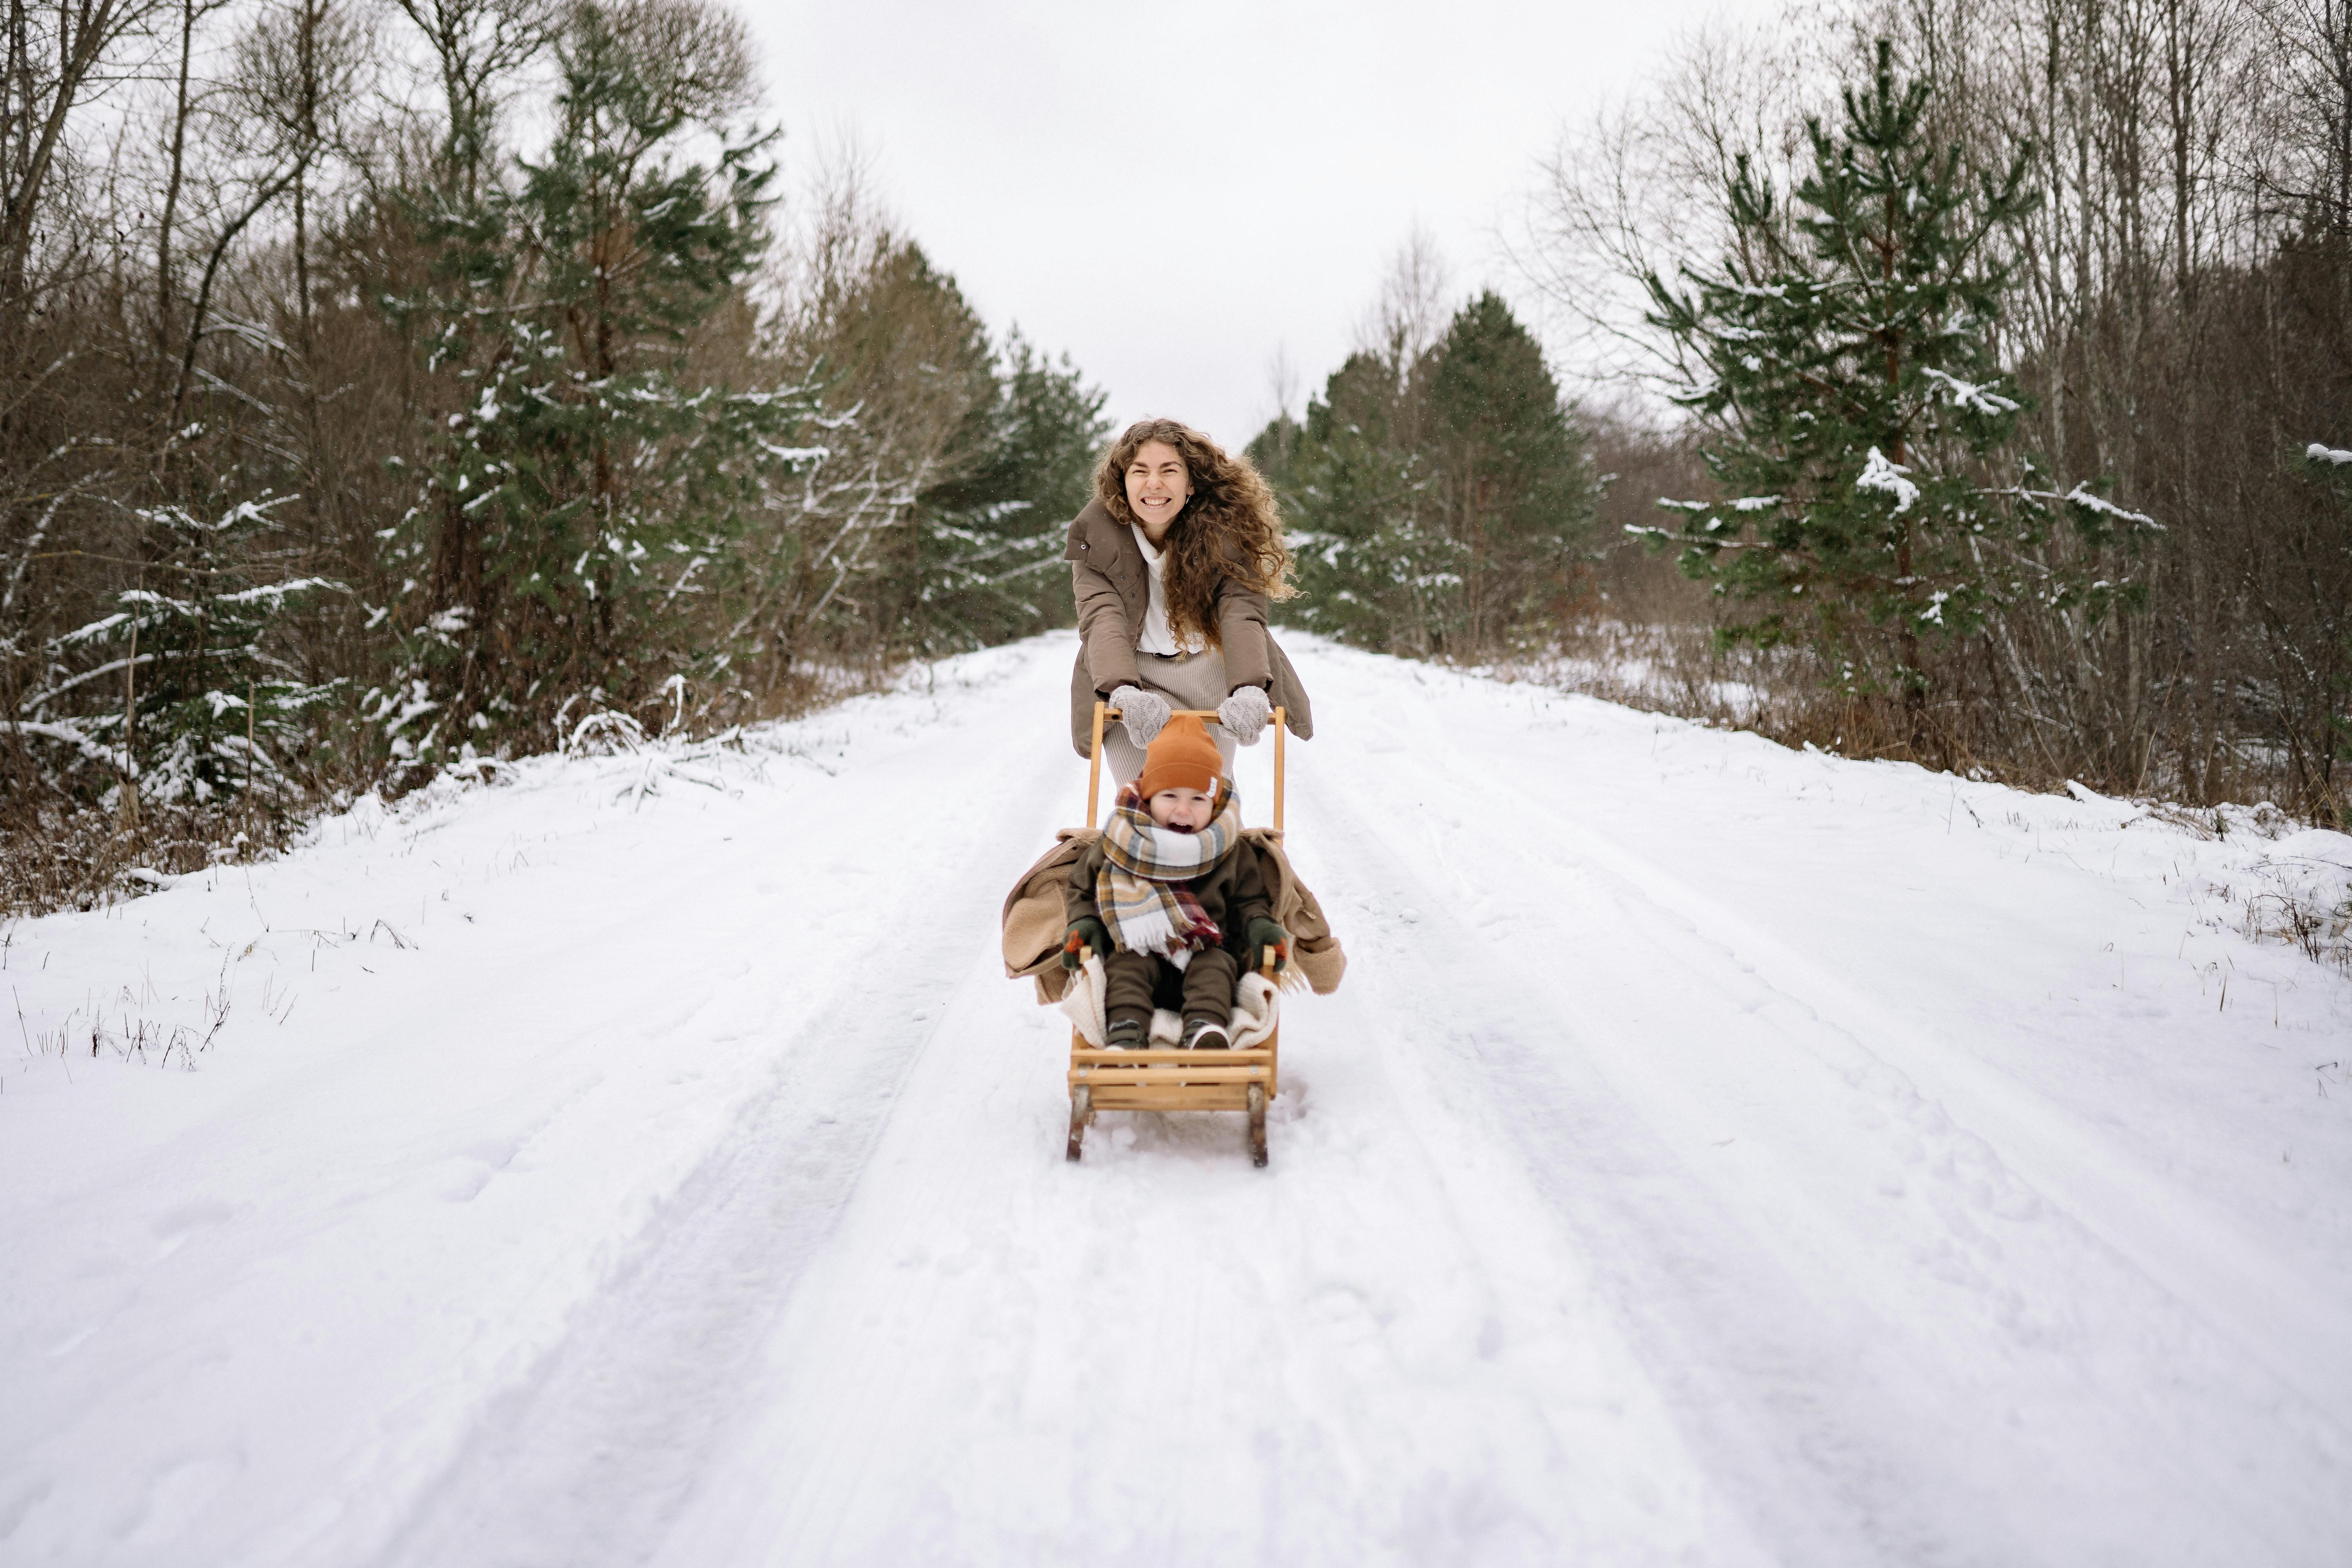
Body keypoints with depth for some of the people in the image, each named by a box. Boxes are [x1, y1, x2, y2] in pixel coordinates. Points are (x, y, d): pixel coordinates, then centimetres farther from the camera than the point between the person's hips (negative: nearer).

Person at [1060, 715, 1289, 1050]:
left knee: (1216, 964, -29)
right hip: (1139, 951, 0)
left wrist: (1257, 925, -6)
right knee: (1125, 964, -29)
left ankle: (1206, 1030, -46)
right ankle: (1124, 1032, -44)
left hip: (1205, 951, 0)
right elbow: (1081, 889, 14)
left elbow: (1247, 899, 16)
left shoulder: (1233, 852, 6)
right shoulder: (1119, 844, 3)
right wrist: (1083, 923, -6)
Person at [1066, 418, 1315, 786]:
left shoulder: (1224, 529, -16)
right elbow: (1102, 619, -28)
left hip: (1208, 672, 1)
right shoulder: (1096, 533, -16)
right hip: (1131, 676, -1)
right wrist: (1124, 693, -47)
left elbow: (1242, 613, -28)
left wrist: (1249, 690, -47)